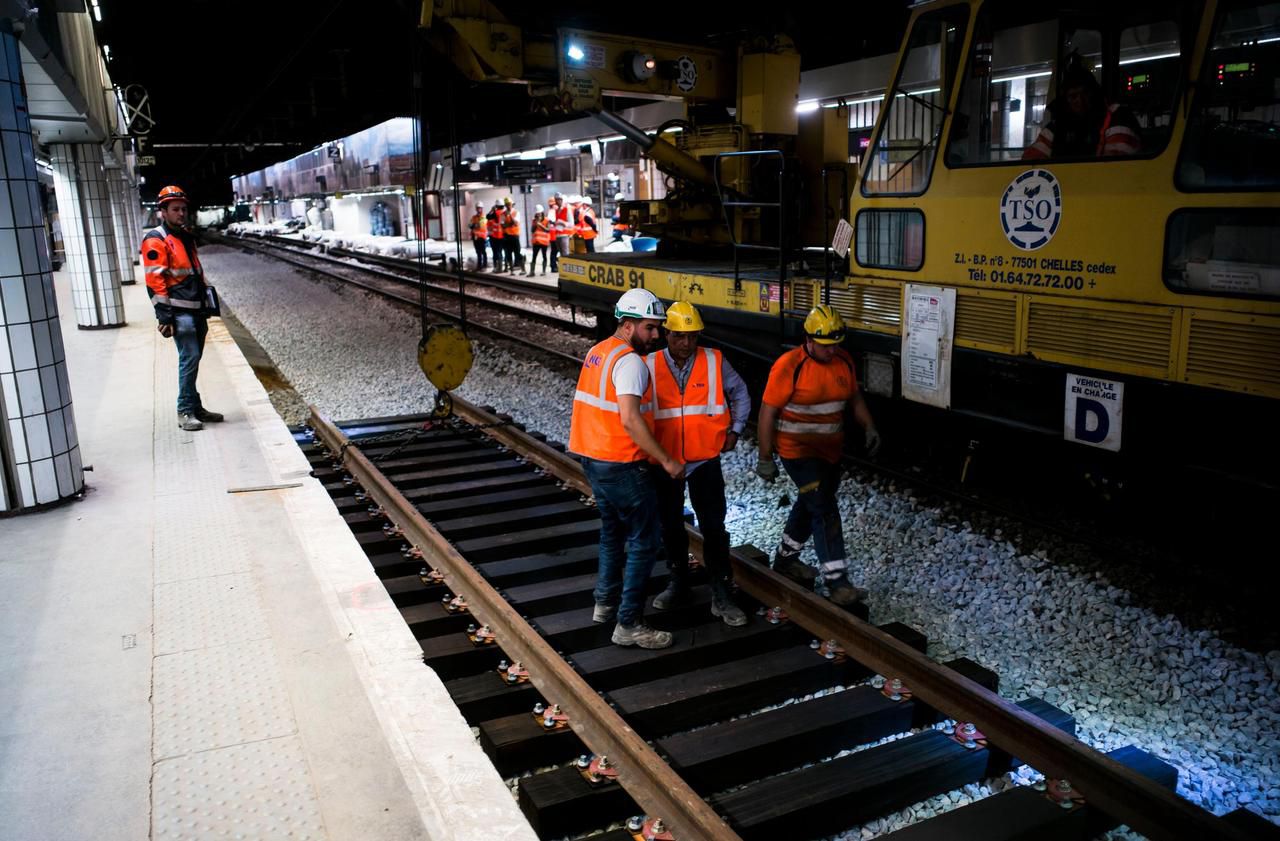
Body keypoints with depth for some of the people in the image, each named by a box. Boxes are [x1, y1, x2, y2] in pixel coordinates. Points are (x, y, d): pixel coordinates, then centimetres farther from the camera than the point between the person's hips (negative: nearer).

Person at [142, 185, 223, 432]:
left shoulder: (186, 236, 19)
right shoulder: (156, 240, -7)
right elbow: (155, 281, -13)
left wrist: (204, 307, 23)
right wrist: (164, 316, -18)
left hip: (196, 310, 8)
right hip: (179, 312, -8)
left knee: (193, 359, 12)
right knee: (190, 358, -12)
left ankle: (195, 407, 20)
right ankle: (185, 411, -5)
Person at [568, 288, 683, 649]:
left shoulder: (597, 352, 10)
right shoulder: (630, 362, -18)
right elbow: (630, 419, -27)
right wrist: (666, 460, -23)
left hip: (594, 459, 9)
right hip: (622, 466, -9)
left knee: (612, 532, 23)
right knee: (643, 542, -1)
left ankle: (606, 602, 35)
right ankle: (628, 625, 3)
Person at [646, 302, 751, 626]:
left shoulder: (715, 362, -5)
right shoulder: (649, 366, -8)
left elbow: (740, 394, 11)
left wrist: (735, 430, 5)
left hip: (705, 460, -1)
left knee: (713, 527, 0)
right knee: (671, 527, 14)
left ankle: (721, 596, 9)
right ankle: (679, 585, 32)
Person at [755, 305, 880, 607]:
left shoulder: (844, 361, 1)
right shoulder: (789, 366, -19)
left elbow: (854, 398, 16)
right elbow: (767, 412, -15)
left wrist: (869, 427, 0)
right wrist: (765, 459, -13)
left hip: (830, 451, 7)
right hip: (799, 453, -7)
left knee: (809, 505, 20)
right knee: (825, 512, -12)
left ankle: (786, 559, 40)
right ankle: (837, 582, -7)